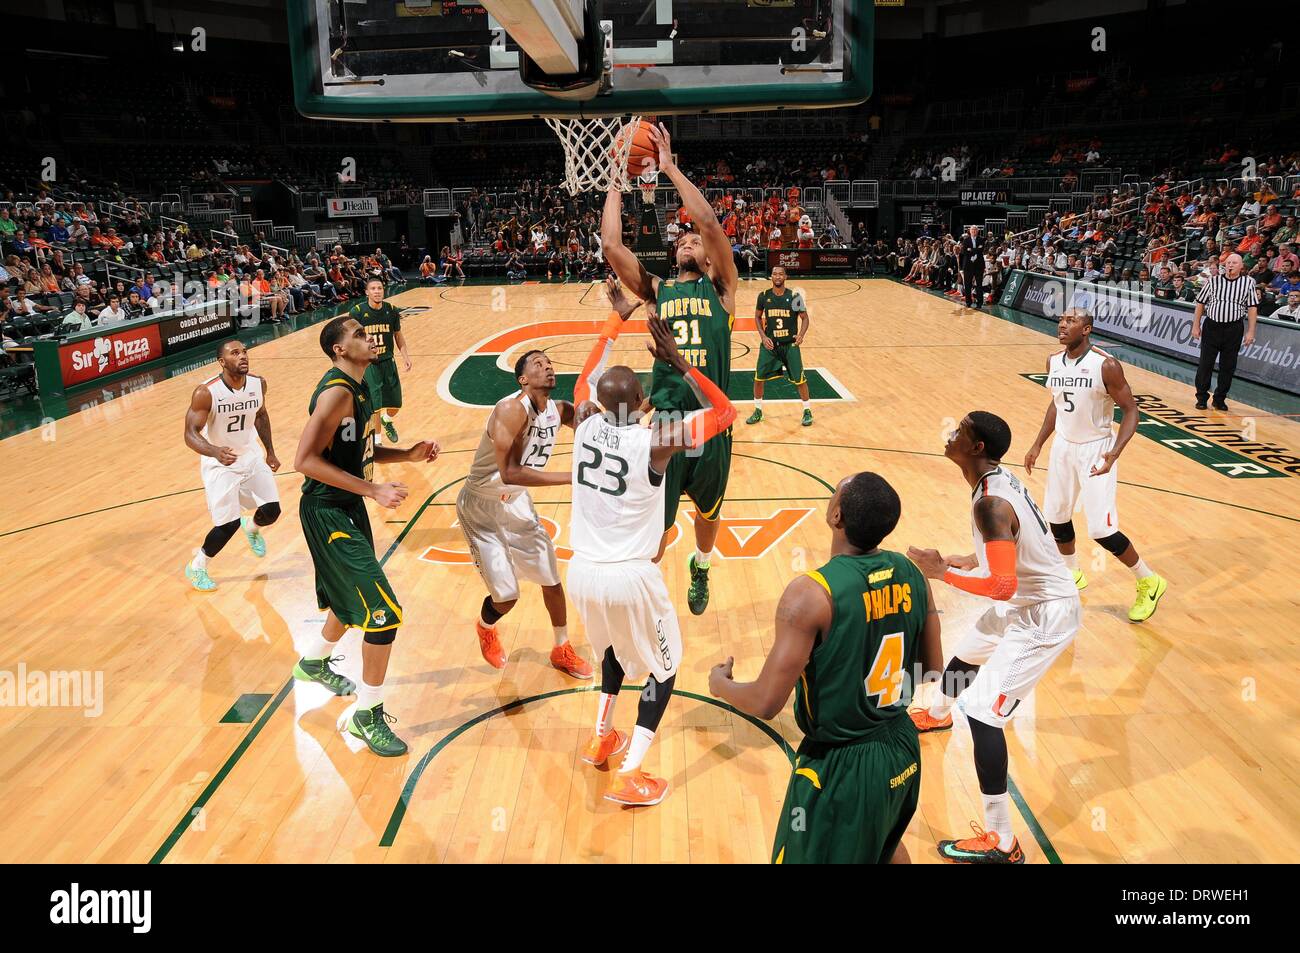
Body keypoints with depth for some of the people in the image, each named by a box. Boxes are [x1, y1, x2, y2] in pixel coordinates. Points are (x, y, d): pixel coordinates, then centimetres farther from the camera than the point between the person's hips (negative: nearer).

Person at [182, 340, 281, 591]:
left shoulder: (258, 383, -9)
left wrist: (270, 452, 14)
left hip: (251, 456, 5)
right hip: (220, 464, -5)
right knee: (229, 523, -9)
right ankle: (196, 567, 19)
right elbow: (190, 434, -25)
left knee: (271, 511, -1)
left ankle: (252, 528, 39)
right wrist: (216, 452, -44)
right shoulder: (206, 393, -25)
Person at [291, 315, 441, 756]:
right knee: (384, 612, -11)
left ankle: (313, 663, 53)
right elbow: (305, 461, -27)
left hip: (348, 507, 10)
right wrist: (374, 490, -29)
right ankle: (366, 715, 4)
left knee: (354, 600, 27)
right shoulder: (336, 393, -21)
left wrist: (408, 454, 2)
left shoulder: (358, 388, 8)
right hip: (327, 513, -10)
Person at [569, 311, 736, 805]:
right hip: (628, 576, -6)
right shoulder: (655, 441, -18)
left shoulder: (585, 426, -4)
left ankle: (601, 737, 42)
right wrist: (679, 362, -7)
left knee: (615, 645, 34)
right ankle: (629, 776, 13)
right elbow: (725, 413, -5)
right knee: (663, 666, 17)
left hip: (582, 570, 6)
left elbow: (587, 377, 19)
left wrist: (618, 321, 25)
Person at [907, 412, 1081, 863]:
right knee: (965, 655, 32)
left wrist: (942, 572, -23)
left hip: (1044, 616, -11)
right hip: (1029, 601, 11)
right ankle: (936, 715, 65)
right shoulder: (999, 480, 3)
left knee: (982, 713, -11)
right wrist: (951, 561, 10)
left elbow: (1002, 587, -34)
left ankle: (1001, 845, -1)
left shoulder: (989, 503, -29)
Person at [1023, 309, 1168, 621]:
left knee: (1101, 530, -8)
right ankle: (1073, 575, 38)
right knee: (1056, 517, 13)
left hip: (1095, 449, -6)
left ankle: (1149, 582, 15)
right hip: (1064, 446, 6)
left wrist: (1115, 452, -28)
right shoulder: (1054, 362, -1)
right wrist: (1038, 444, 14)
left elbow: (1131, 410, -15)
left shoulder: (1106, 366, -21)